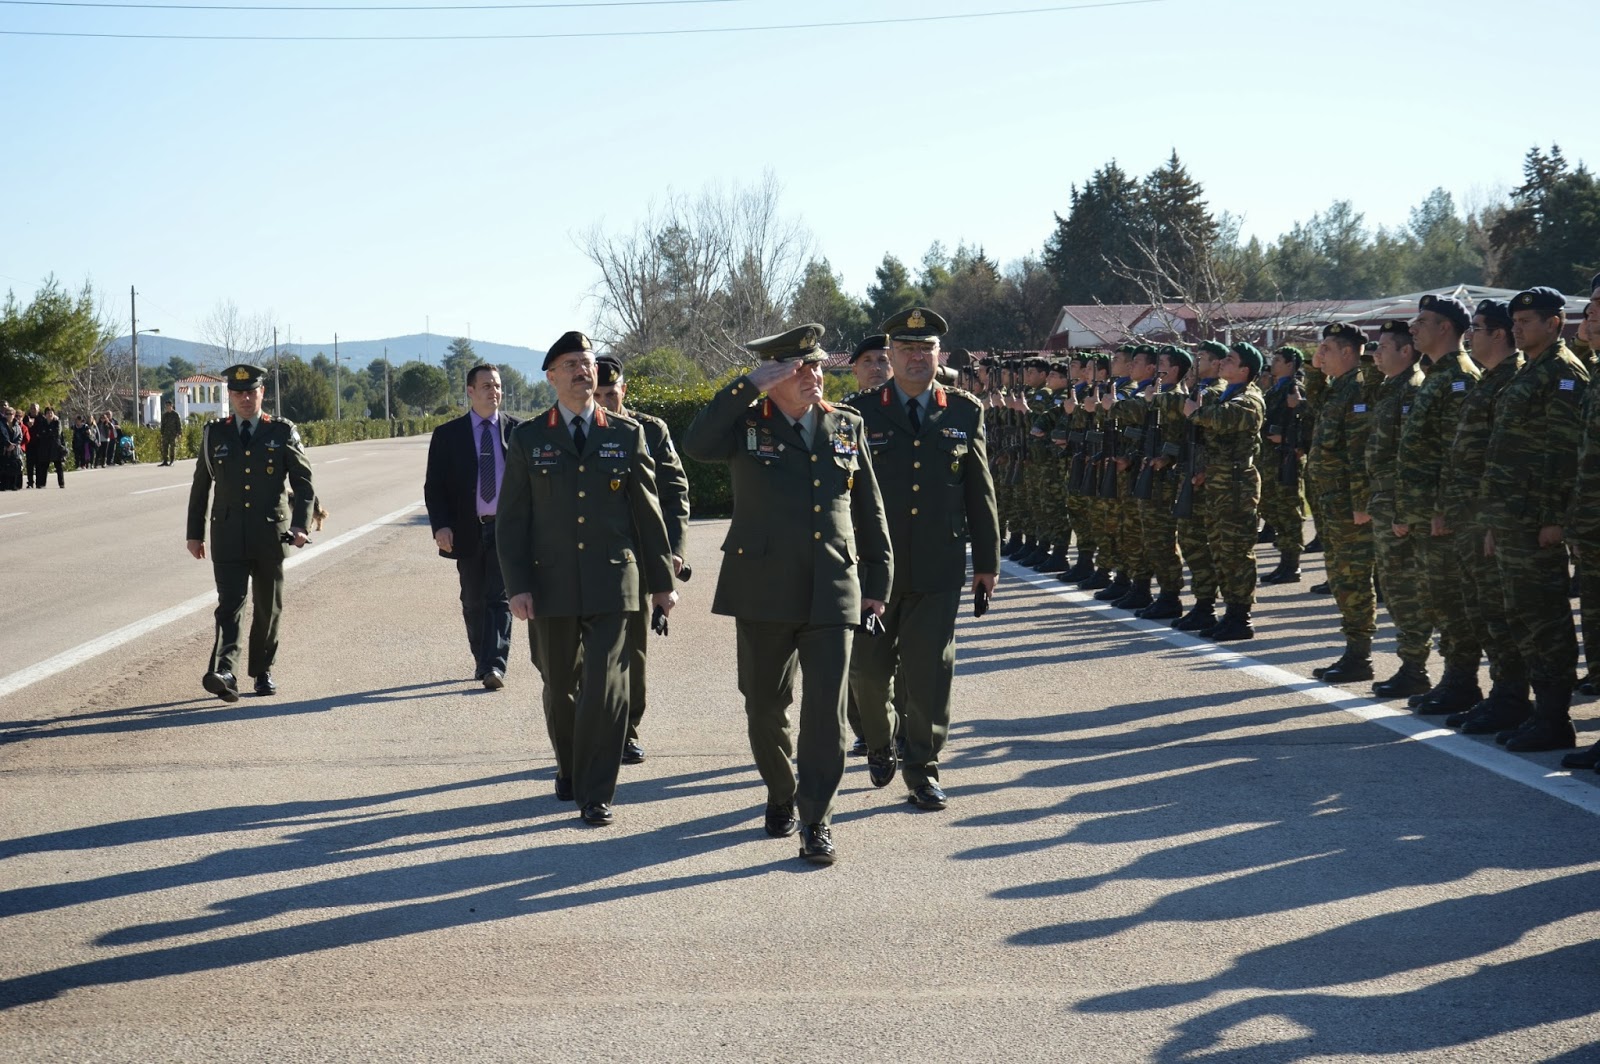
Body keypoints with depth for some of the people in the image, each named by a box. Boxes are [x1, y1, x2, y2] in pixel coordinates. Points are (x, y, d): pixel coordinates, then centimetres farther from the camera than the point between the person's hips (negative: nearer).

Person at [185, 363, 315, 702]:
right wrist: (194, 533, 13)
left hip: (271, 535, 0)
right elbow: (200, 487, 13)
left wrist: (300, 524, -11)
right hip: (228, 535, 0)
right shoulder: (214, 434, 7)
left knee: (268, 608, 9)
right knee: (230, 605, -12)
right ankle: (224, 674, -25)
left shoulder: (283, 432, 3)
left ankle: (262, 672, 24)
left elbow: (303, 482, 2)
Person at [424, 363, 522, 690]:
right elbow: (434, 486, 2)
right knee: (473, 602, 10)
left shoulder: (516, 430, 4)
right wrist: (440, 526, -11)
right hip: (468, 530, 1)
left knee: (499, 599, -9)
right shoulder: (448, 435, 4)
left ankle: (495, 665, -14)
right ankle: (481, 661, 24)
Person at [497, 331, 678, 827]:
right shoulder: (528, 438, 5)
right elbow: (511, 519, 3)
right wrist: (517, 585, -6)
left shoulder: (627, 434, 6)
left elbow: (648, 512, 9)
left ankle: (595, 794, -3)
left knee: (605, 687, -9)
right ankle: (569, 769, 35)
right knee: (559, 686, 12)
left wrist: (662, 581, 9)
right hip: (552, 585, 1)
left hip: (612, 584, -1)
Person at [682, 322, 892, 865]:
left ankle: (817, 819, 3)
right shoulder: (748, 424, -1)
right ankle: (781, 796, 33)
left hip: (832, 594, 1)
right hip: (764, 591, -1)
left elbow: (870, 510, 13)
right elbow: (697, 446, -23)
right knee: (766, 707, 11)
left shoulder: (847, 426, 8)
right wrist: (749, 386, -22)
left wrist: (877, 580, 11)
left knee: (826, 711, -5)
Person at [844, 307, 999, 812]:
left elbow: (981, 491, 9)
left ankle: (922, 770, 11)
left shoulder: (964, 412, 6)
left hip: (938, 569, 0)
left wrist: (987, 562, 7)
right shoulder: (861, 414, 2)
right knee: (868, 670, 9)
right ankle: (879, 746, 35)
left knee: (930, 671, 0)